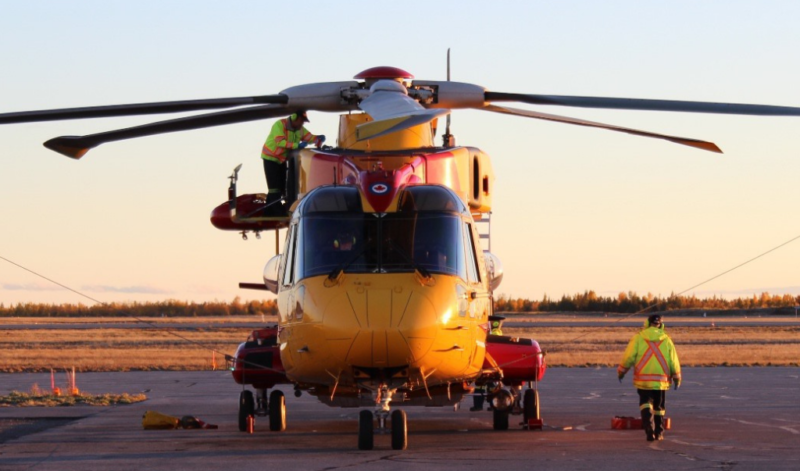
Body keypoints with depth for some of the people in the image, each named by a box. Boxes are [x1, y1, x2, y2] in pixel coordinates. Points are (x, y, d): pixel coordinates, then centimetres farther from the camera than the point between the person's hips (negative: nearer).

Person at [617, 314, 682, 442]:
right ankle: (659, 433, 21)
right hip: (661, 380, 1)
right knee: (659, 407, 15)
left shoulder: (638, 338, -1)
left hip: (643, 379, -1)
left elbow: (629, 357, -5)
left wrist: (621, 371, 8)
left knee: (645, 404, 5)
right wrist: (677, 378, 13)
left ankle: (649, 430, -15)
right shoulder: (666, 340, 3)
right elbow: (674, 361, 3)